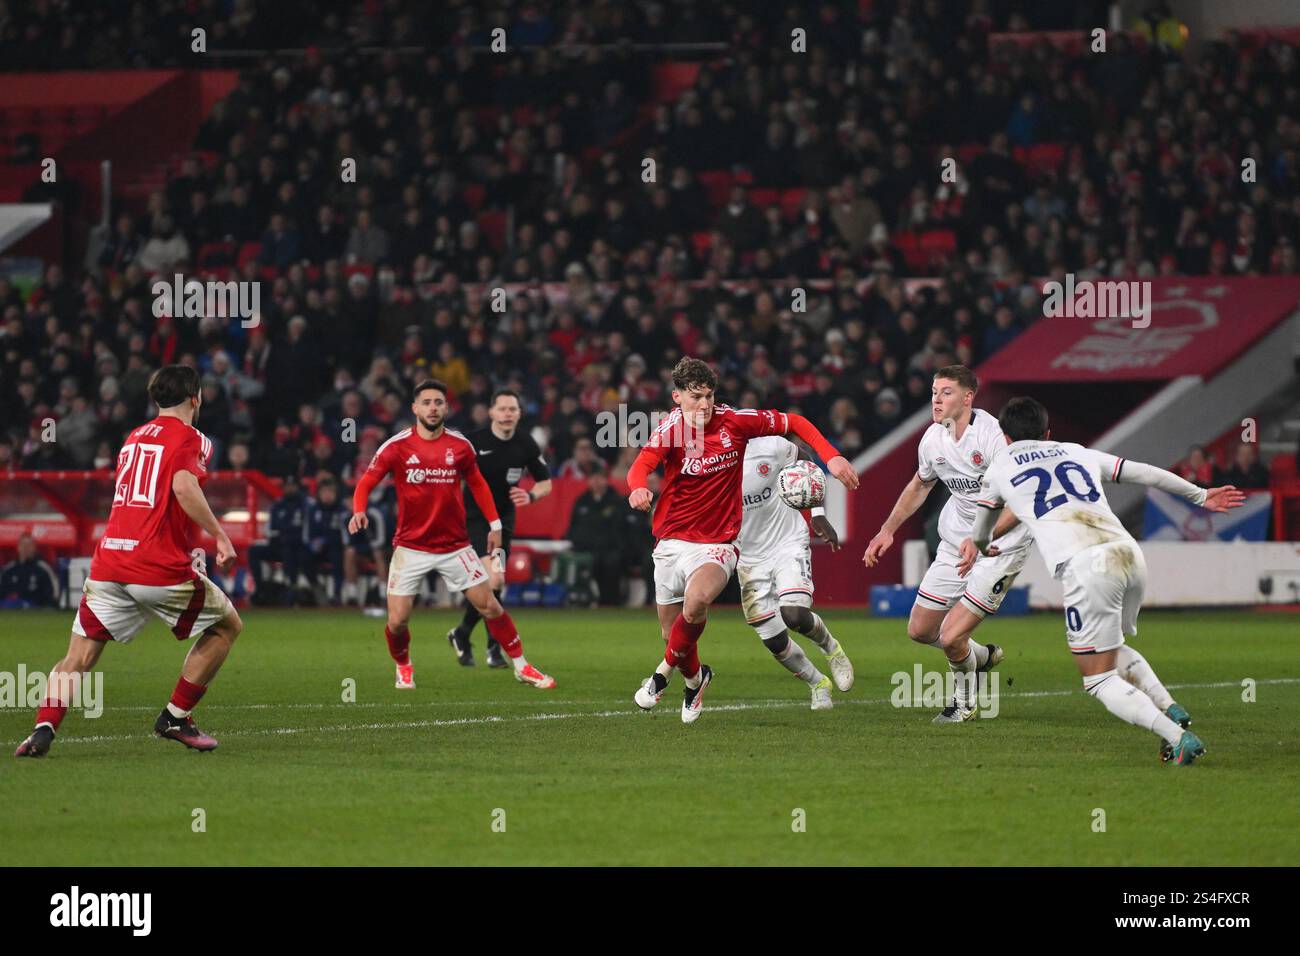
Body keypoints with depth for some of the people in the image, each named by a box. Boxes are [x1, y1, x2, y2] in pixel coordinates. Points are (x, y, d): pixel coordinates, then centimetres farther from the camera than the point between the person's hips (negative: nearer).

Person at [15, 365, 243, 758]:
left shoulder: (134, 438, 21)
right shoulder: (190, 438, 0)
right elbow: (183, 488, -18)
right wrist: (220, 536, -14)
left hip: (109, 562, 5)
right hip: (162, 568, -5)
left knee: (79, 658, 5)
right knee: (227, 625, 17)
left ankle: (43, 729, -19)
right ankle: (175, 717, 13)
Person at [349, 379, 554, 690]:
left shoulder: (460, 445, -1)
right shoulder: (397, 446, -8)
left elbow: (477, 483, 14)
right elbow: (366, 483, -5)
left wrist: (494, 524, 11)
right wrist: (359, 511, -25)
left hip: (455, 545, 2)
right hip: (410, 546, -2)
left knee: (490, 606, 0)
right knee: (397, 621, -5)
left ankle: (521, 666, 16)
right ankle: (403, 668, 25)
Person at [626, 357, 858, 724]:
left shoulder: (734, 421, -7)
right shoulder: (671, 428, -10)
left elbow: (794, 423, 6)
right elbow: (641, 465, -27)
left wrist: (831, 457, -6)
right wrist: (639, 488, -51)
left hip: (717, 544, -2)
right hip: (672, 542, 2)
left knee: (696, 601, -32)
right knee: (672, 634, 10)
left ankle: (664, 672, -9)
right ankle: (695, 677, 44)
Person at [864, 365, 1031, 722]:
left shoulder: (992, 435, -23)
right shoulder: (933, 438, 0)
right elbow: (921, 483, 22)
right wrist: (888, 529, 21)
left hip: (1000, 549, -7)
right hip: (954, 544, 7)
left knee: (951, 637, -12)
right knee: (919, 630, 10)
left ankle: (965, 700, 19)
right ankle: (982, 656, 39)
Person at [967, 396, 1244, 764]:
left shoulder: (999, 470, 18)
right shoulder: (1077, 453, 25)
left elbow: (980, 534, 35)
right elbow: (1147, 473, 30)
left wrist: (983, 546, 60)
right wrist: (1200, 496, 44)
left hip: (1086, 568, -5)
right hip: (1129, 554, 5)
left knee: (1099, 680, 2)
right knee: (1115, 650, 30)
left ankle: (1177, 736, -17)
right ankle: (1169, 707, 8)